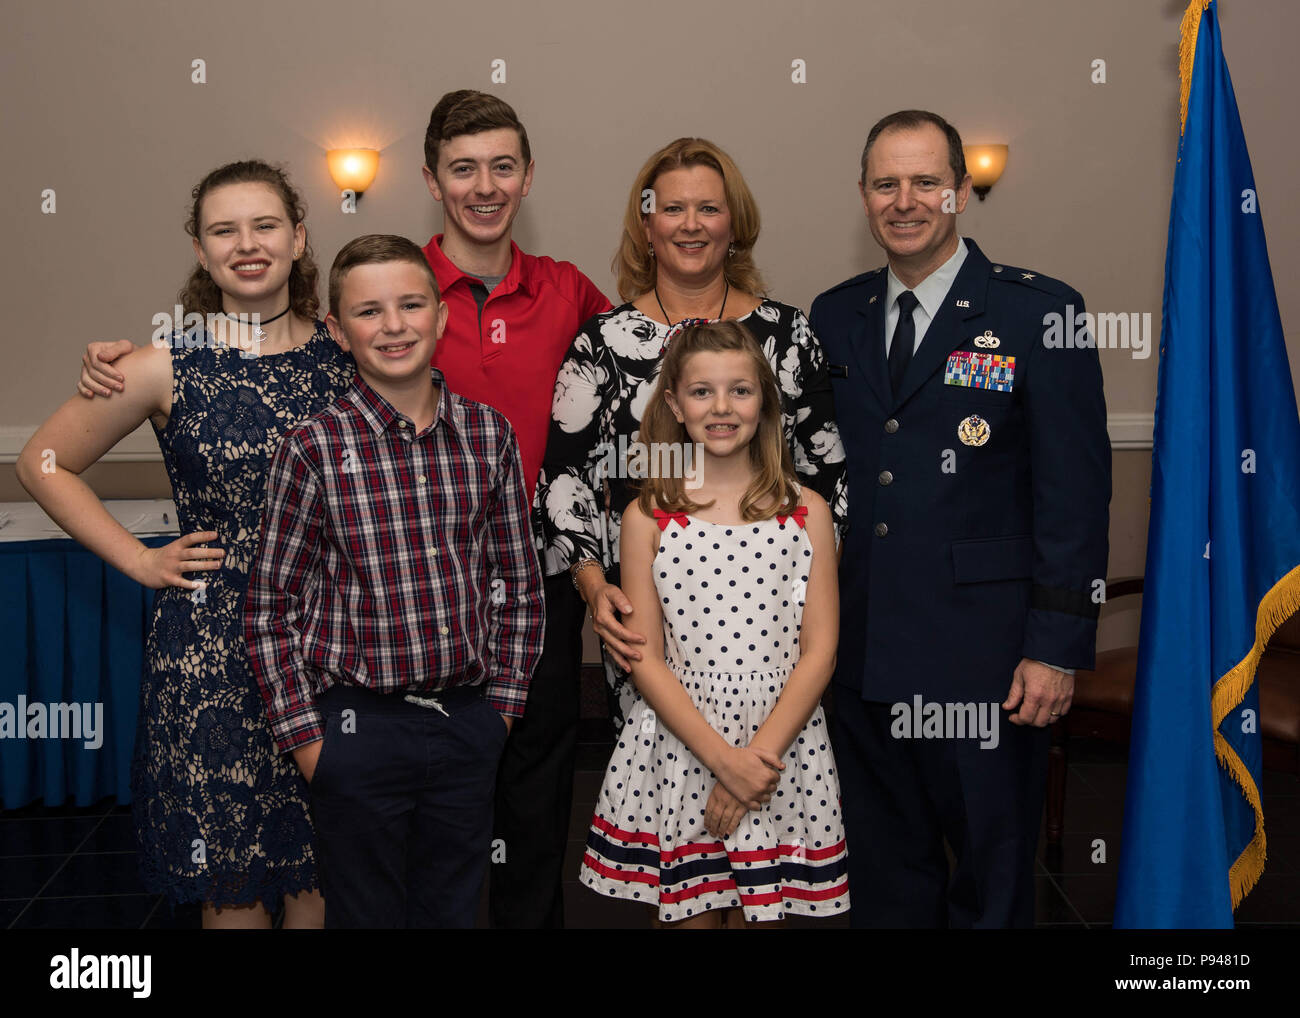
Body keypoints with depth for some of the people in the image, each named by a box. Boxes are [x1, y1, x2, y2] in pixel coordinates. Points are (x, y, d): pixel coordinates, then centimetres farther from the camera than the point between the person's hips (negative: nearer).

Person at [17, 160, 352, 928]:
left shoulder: (345, 356, 2)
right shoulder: (168, 368, -4)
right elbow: (45, 464, 6)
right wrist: (140, 560, 0)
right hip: (210, 651, -2)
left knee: (318, 868, 11)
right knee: (231, 880, 7)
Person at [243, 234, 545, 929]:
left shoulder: (488, 434, 0)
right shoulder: (314, 448, -9)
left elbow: (518, 581, 8)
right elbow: (269, 608, -5)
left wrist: (504, 700, 5)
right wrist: (304, 737, -7)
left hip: (468, 722, 3)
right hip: (359, 726, -3)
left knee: (454, 910, 16)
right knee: (366, 912, 12)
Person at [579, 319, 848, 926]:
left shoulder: (806, 513, 2)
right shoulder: (648, 518, -1)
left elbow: (819, 651, -1)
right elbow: (646, 660, -4)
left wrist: (760, 756, -12)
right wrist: (725, 760, -12)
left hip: (782, 753, 1)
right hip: (678, 753, 0)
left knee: (762, 912, 8)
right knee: (689, 915, 8)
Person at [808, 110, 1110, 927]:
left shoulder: (1039, 313, -5)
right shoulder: (833, 317, 9)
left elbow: (1075, 493, -8)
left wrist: (1058, 647, -12)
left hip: (983, 656, -4)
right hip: (860, 654, 4)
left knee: (993, 883, 9)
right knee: (884, 874, 17)